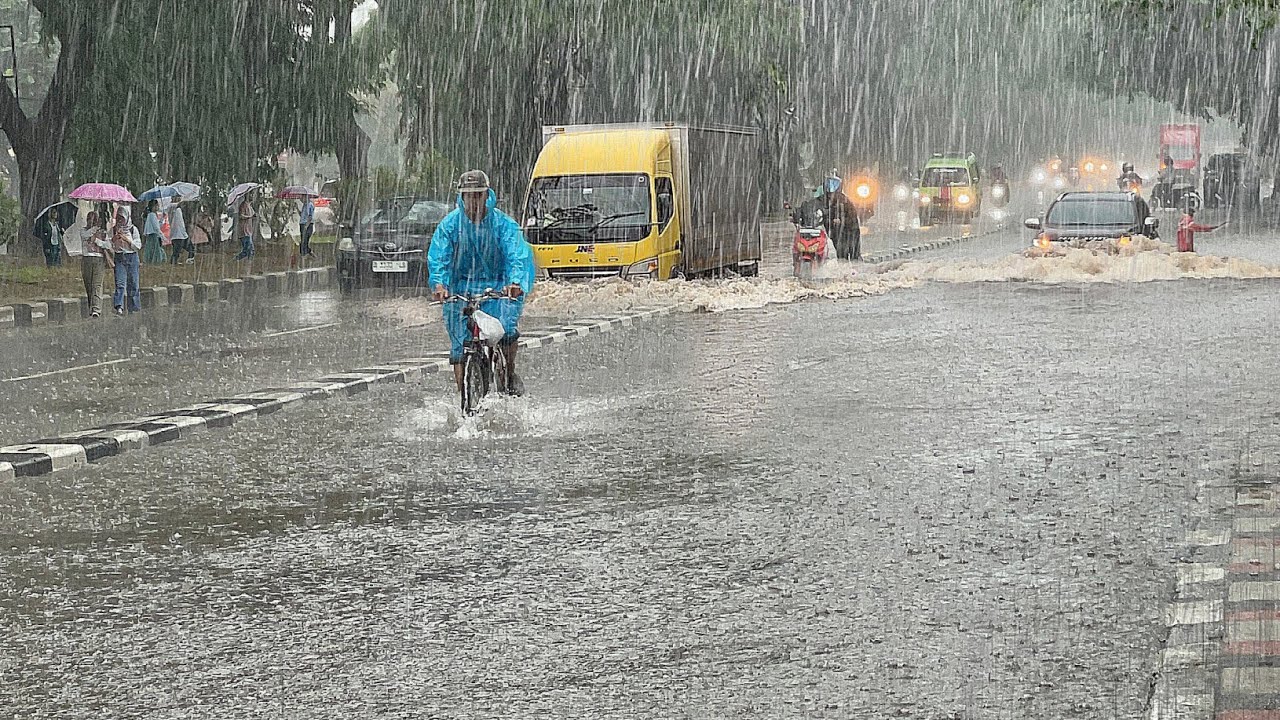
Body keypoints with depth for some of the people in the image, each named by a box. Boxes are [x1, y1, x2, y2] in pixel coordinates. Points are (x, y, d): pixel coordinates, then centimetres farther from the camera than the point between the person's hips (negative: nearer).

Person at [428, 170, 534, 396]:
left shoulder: (503, 223, -5)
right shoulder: (449, 224, -1)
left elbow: (517, 256, -17)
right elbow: (438, 258, -11)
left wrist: (515, 282, -37)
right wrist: (438, 283, -31)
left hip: (497, 287, -1)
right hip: (461, 289, 1)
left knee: (507, 327, -24)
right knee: (459, 344, -6)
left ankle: (510, 374, 0)